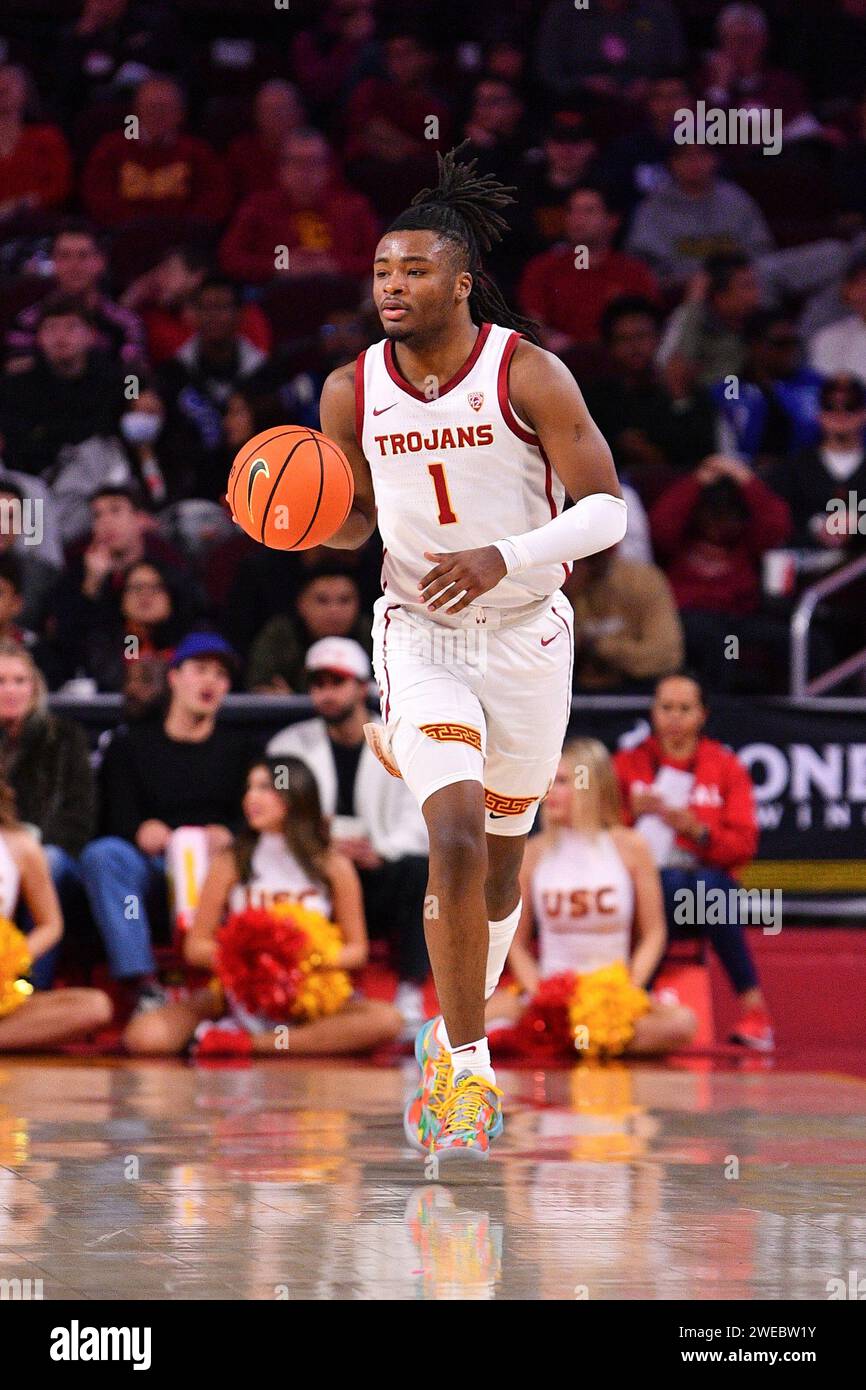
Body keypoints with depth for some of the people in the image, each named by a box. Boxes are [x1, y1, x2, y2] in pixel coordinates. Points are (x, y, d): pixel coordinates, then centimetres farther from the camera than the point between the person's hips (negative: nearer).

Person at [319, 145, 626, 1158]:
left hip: (526, 636, 0)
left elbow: (605, 510, -12)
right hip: (419, 636, 0)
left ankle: (453, 1036, 39)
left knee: (501, 864, 14)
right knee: (455, 843, -20)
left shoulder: (527, 374, -13)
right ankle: (470, 1076, -13)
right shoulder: (352, 393, -4)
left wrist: (505, 557, -28)